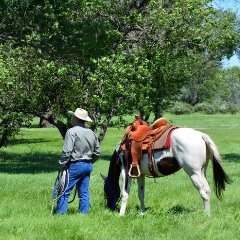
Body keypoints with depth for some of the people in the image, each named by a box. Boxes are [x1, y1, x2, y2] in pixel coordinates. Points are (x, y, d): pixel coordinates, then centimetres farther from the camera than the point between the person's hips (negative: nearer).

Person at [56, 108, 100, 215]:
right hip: (88, 166, 7)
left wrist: (62, 164, -8)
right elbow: (97, 152, 14)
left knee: (64, 192, 0)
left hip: (75, 165, -7)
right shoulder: (91, 133, 9)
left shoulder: (72, 132, -14)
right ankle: (83, 214, 14)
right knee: (84, 193, 12)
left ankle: (61, 214, -1)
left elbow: (67, 151, -19)